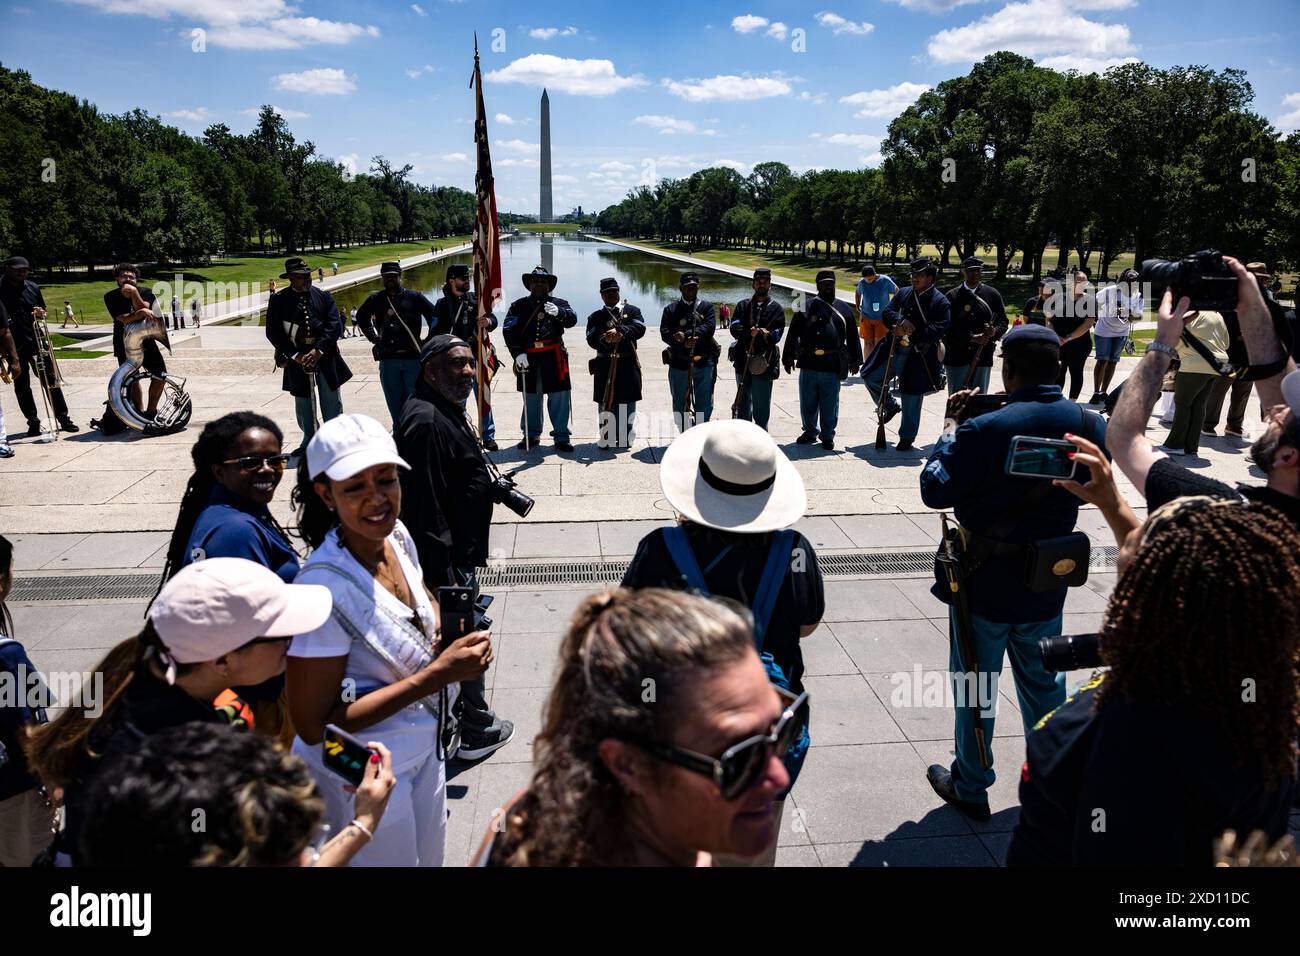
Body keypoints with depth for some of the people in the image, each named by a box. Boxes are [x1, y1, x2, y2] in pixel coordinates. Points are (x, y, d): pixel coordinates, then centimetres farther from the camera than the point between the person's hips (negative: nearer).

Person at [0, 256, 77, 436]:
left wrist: (41, 314, -6)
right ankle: (33, 422, 14)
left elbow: (43, 311, 18)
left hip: (36, 341, 2)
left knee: (51, 381, 3)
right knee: (21, 386, 6)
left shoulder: (32, 288, 6)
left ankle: (64, 419, 9)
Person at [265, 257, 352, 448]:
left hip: (325, 357, 0)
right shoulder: (278, 300, 3)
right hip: (297, 359, 0)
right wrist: (295, 355, -11)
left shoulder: (323, 296, 6)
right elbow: (272, 332, -1)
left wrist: (318, 350, -14)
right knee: (303, 407, 9)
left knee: (333, 406, 0)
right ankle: (310, 441, 24)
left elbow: (336, 325, -3)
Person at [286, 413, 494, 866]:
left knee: (429, 857, 26)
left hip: (425, 751, 7)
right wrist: (437, 674, -30)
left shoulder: (397, 536, -8)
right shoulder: (326, 587, -31)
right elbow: (313, 725, -26)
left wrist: (446, 635, -10)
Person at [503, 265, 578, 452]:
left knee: (559, 397, -2)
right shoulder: (519, 306, 10)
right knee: (531, 397, 10)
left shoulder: (559, 304, 11)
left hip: (554, 358, 0)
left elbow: (572, 319, -8)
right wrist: (518, 353, -13)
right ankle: (531, 435, 23)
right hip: (528, 358, 1)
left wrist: (559, 312, -29)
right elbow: (509, 330, 0)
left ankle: (561, 437, 6)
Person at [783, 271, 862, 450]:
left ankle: (827, 436, 18)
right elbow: (793, 334, 3)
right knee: (808, 403, 10)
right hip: (808, 364, 0)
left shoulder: (844, 308, 9)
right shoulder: (807, 307, 4)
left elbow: (853, 337, 12)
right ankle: (810, 432, 27)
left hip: (833, 367, 0)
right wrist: (788, 357, -1)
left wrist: (855, 360, 9)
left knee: (830, 405, 5)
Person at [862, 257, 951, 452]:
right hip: (894, 349, 5)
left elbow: (938, 329, -16)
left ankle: (907, 438, 17)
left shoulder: (940, 302, -7)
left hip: (918, 356, -5)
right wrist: (900, 321, -18)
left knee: (912, 398, 3)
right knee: (870, 377, 5)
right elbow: (887, 313, 4)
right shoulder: (903, 293, 10)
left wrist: (909, 333, -22)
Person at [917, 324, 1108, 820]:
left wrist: (951, 426, -5)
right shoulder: (1089, 424, -8)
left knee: (975, 684, 12)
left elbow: (935, 490, -15)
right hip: (1047, 586, 5)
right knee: (1043, 684, 22)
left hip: (985, 583, -4)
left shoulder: (984, 430, -25)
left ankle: (970, 787, 27)